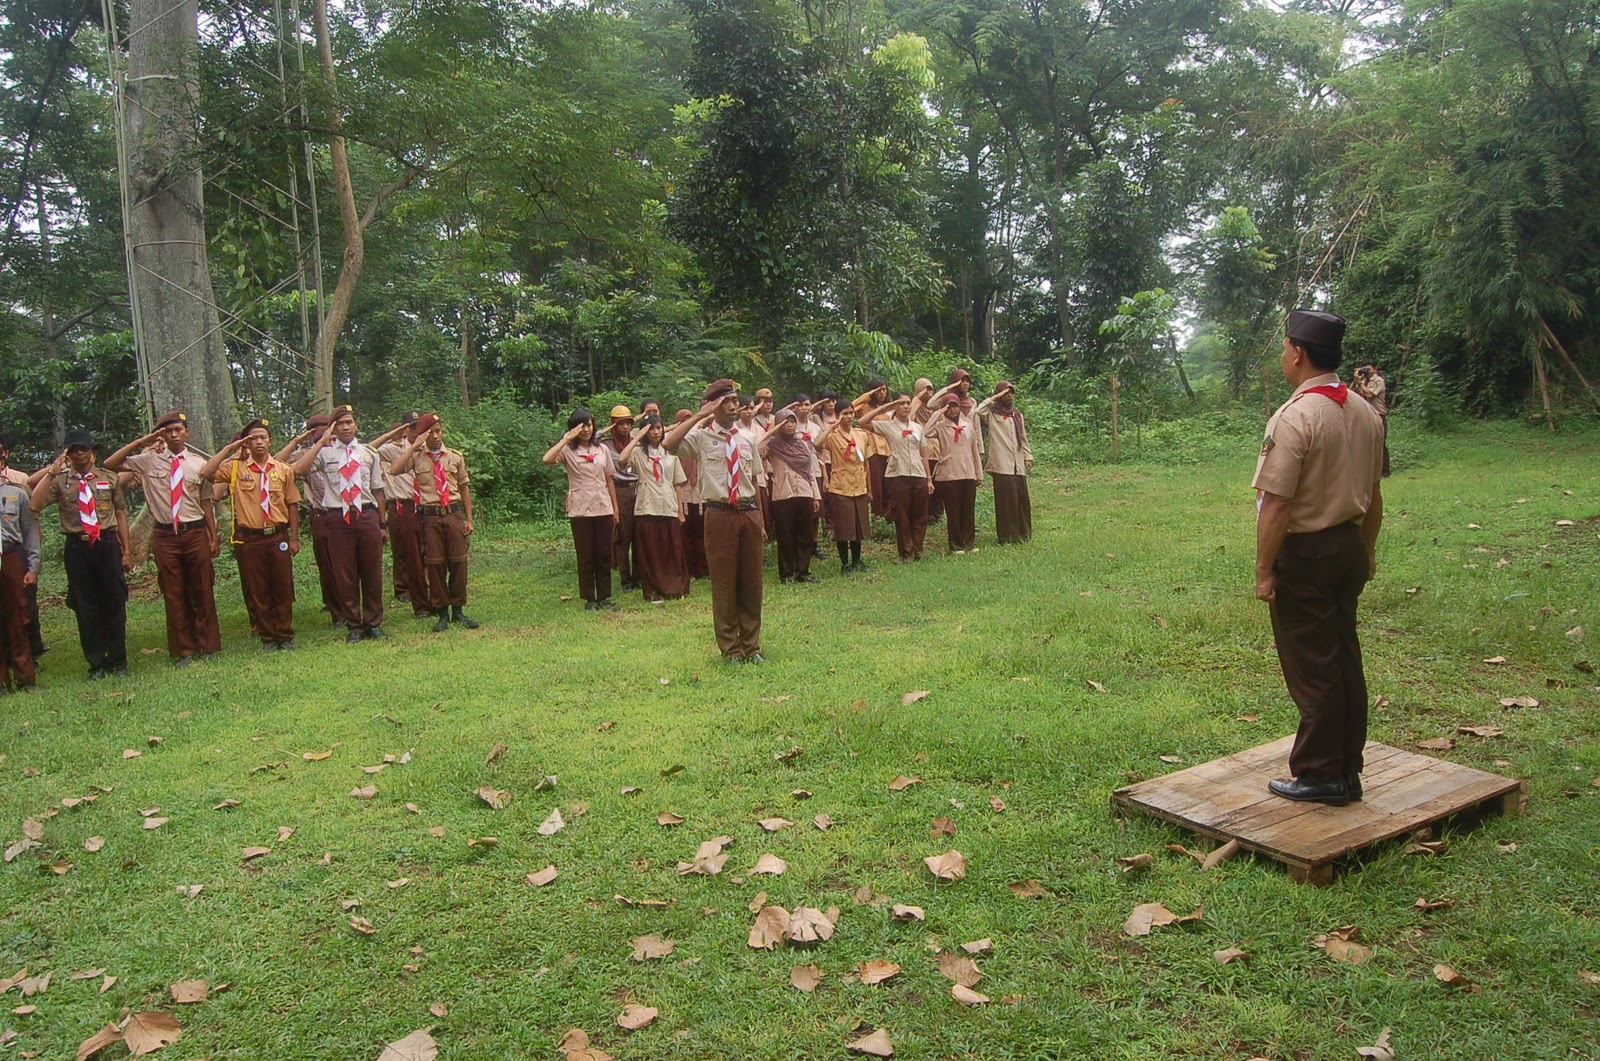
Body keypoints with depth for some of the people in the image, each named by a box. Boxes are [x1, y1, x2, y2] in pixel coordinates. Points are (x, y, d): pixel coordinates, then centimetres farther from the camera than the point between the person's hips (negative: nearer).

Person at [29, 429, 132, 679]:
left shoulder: (109, 478, 8)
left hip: (107, 544, 1)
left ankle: (117, 661, 18)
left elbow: (121, 514, 9)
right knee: (85, 607, 5)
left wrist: (126, 551, 6)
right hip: (77, 547, 0)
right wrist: (51, 472, -15)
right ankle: (96, 665, 15)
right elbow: (35, 505, -14)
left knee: (114, 603, 6)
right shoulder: (59, 480, 3)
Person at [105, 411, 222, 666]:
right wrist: (141, 442, -7)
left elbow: (206, 502, 6)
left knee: (202, 592, 6)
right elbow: (110, 464, -2)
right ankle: (182, 651, 16)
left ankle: (206, 646, 18)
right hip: (165, 536, 0)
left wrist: (214, 537, 4)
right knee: (173, 595, 6)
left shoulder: (199, 463, 4)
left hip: (195, 533, 0)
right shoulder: (149, 460, 4)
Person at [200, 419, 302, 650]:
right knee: (256, 591, 6)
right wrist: (229, 448, -7)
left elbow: (292, 505, 7)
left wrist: (294, 538, 3)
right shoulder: (235, 468, 1)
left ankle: (285, 636, 17)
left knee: (283, 588, 4)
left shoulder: (283, 470, 6)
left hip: (278, 536, 1)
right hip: (249, 539, -1)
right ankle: (267, 637, 17)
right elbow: (206, 473, -14)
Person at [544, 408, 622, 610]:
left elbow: (609, 480, 12)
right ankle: (589, 598, 12)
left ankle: (604, 596, 16)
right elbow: (547, 459, -24)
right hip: (580, 510, -3)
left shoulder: (602, 449, 9)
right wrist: (567, 438, -19)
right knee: (585, 556, 3)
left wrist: (615, 508, 9)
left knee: (604, 555, 6)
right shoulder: (568, 450, -3)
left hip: (603, 508, 3)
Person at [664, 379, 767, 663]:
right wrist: (701, 415, -19)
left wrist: (760, 522, 12)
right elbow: (669, 444, -22)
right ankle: (731, 648, 18)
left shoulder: (746, 440, 11)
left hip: (749, 513, 4)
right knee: (724, 583, 3)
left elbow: (755, 482, 13)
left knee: (751, 582, 9)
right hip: (719, 514, -4)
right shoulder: (701, 436, -2)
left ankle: (751, 646, 23)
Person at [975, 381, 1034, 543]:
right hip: (1002, 463, -6)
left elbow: (1023, 437, 22)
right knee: (1006, 499, -5)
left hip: (1018, 464, 6)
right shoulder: (992, 413, 1)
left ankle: (1022, 532, 18)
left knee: (1022, 498, 7)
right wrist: (995, 398, -13)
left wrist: (1028, 456, 14)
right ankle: (1006, 536, 2)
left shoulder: (1017, 414, 19)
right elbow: (978, 412, -21)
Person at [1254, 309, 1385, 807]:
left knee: (1312, 670, 2)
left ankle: (1320, 775, 13)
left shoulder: (1295, 417, -20)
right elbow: (1373, 494, 14)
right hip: (1349, 544, 8)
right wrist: (1368, 549, 24)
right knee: (1345, 661, 16)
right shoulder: (1365, 413, 6)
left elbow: (1276, 505, -22)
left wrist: (1264, 570, -15)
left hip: (1304, 554, -8)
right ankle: (1347, 770, 26)